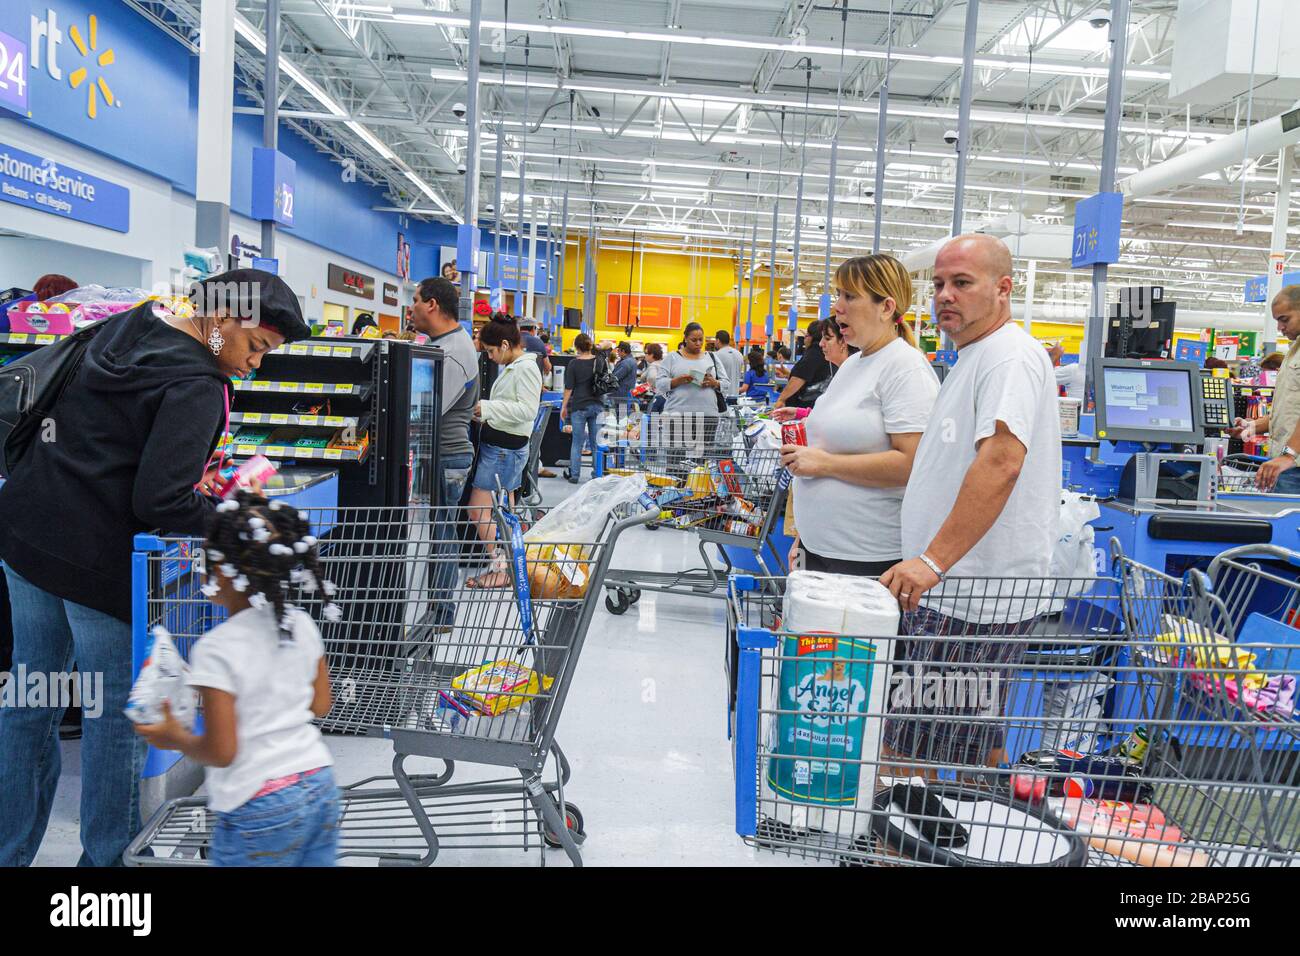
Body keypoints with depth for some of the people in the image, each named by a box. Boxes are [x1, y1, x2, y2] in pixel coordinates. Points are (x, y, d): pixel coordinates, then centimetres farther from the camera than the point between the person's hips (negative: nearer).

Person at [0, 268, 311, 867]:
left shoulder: (125, 328, 9)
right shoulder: (197, 387, -17)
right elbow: (158, 502, -24)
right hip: (101, 559, -9)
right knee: (117, 711, 7)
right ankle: (108, 856, 21)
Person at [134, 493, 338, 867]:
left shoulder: (217, 649, -18)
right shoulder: (302, 625, -1)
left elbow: (221, 751, -15)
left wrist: (174, 737, 3)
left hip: (259, 811, -5)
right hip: (320, 787, 6)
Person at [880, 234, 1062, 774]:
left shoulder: (1010, 355, -14)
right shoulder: (971, 358, 20)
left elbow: (1001, 462, -29)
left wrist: (934, 558, -32)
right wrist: (928, 563, 25)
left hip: (977, 597, -10)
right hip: (947, 587, 10)